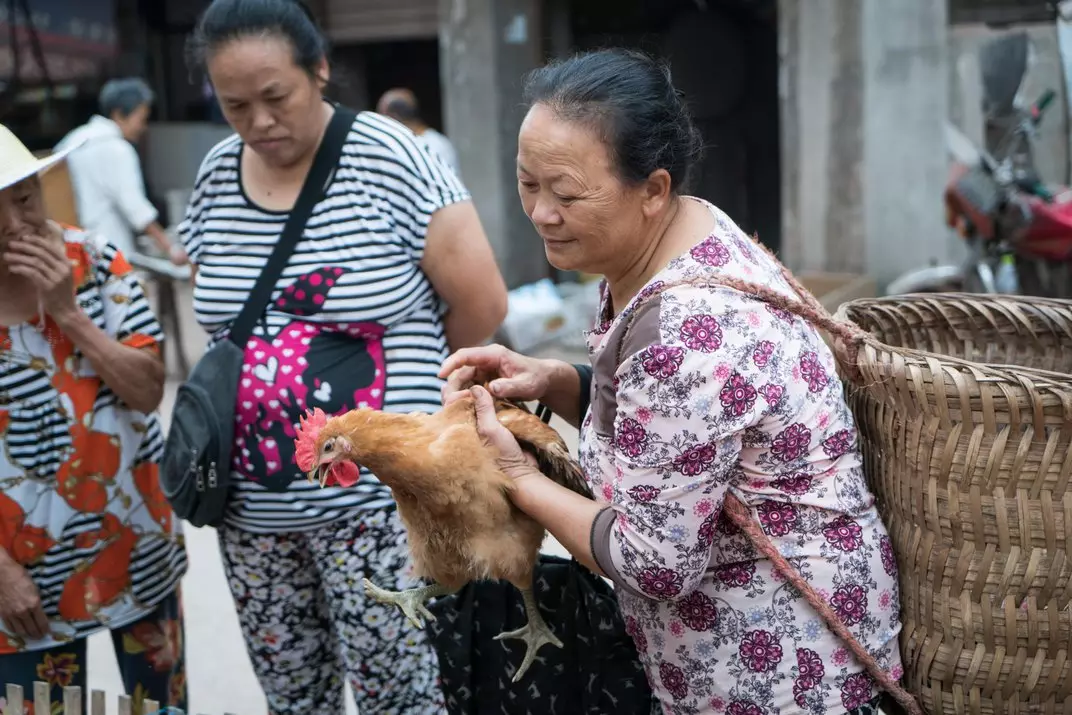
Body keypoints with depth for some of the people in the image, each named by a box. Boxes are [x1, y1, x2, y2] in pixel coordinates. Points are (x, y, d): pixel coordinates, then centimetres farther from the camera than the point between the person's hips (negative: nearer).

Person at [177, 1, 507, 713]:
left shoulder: (390, 159, -11)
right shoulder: (217, 175, 5)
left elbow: (482, 308, -8)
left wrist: (396, 364, 5)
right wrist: (264, 370, 6)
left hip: (373, 499, -5)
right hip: (251, 508, 5)